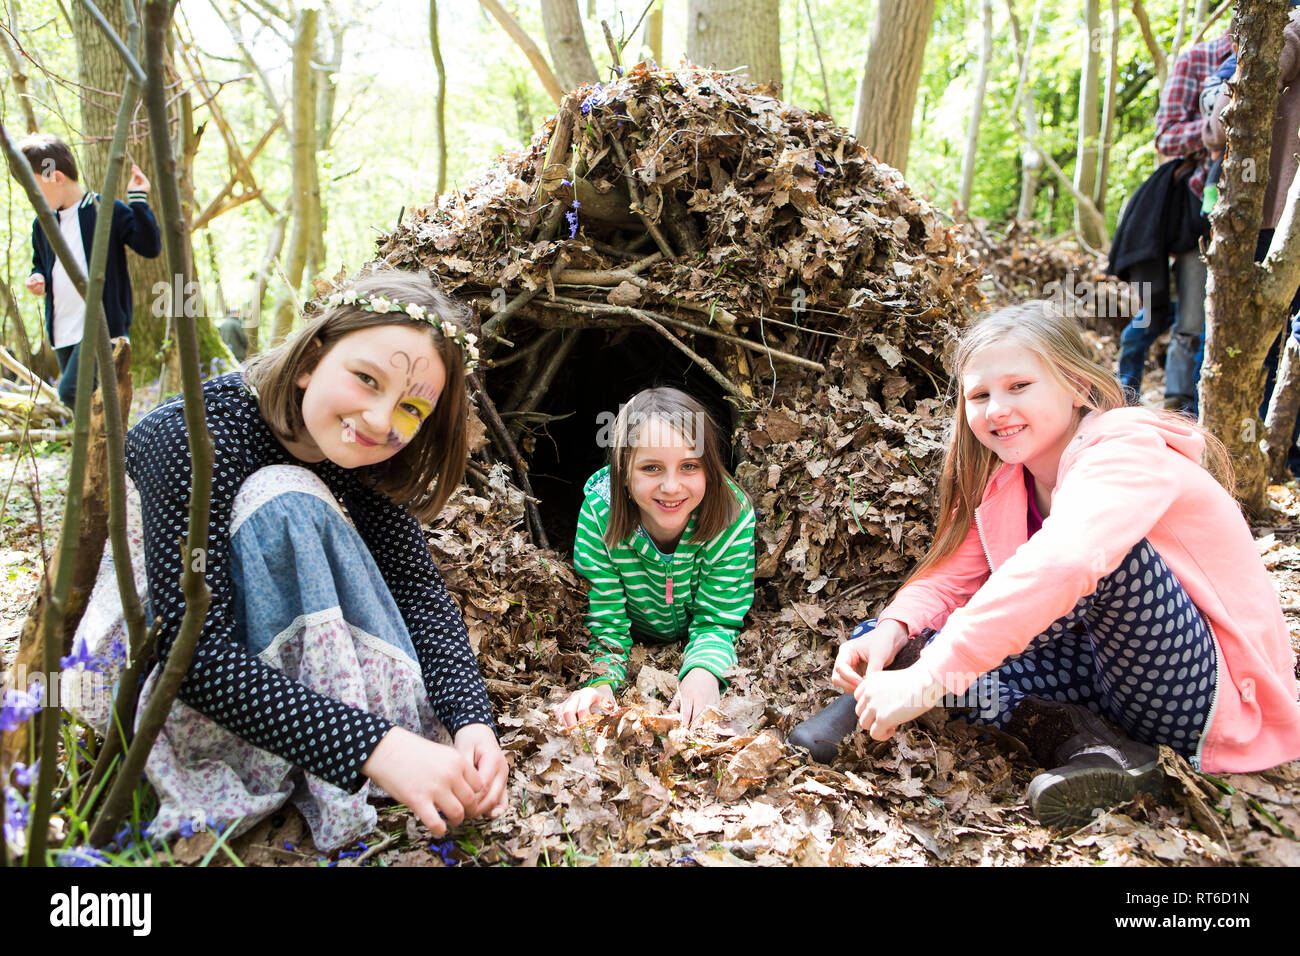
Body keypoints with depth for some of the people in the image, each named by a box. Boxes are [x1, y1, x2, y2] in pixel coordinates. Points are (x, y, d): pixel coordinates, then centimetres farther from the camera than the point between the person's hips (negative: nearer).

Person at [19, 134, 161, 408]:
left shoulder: (108, 211, -6)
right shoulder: (43, 225, 15)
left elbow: (150, 247, -16)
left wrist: (138, 200, -20)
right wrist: (37, 279, 7)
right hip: (63, 334, 8)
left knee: (72, 390, -23)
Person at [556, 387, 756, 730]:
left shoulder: (733, 516, -29)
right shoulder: (599, 514, -30)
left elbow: (715, 619, -20)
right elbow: (604, 617, -23)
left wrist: (704, 670, -42)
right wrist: (602, 683, -43)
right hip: (635, 645, -1)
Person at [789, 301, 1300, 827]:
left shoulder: (1128, 452, -22)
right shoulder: (1005, 483, 4)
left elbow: (1061, 564, -41)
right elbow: (953, 576, 0)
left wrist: (928, 678, -45)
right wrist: (892, 631, -23)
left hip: (1216, 698, -7)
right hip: (1113, 667, 7)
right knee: (932, 640, -11)